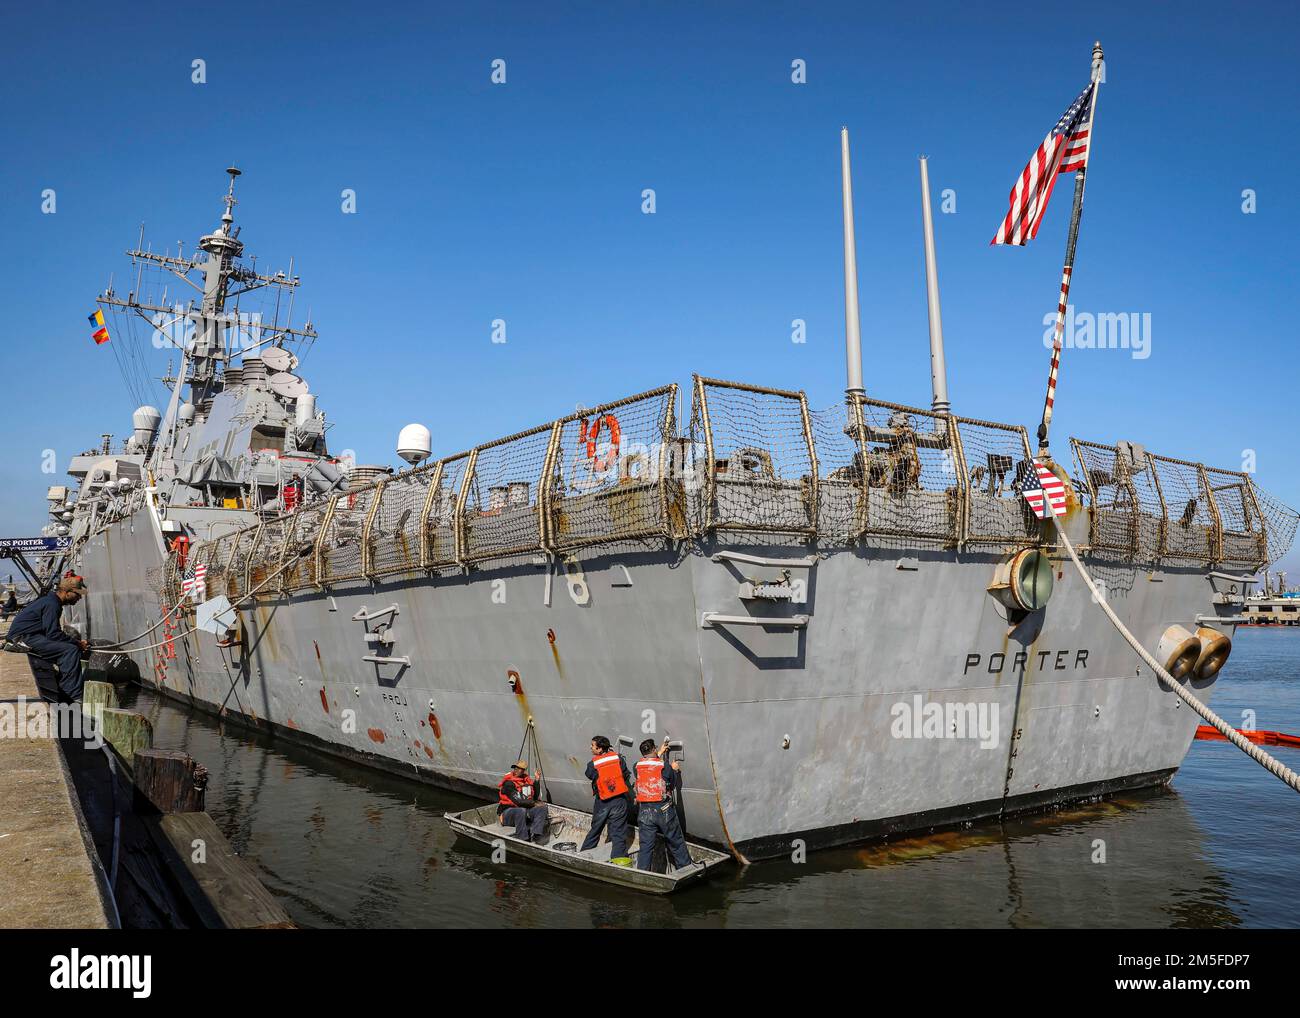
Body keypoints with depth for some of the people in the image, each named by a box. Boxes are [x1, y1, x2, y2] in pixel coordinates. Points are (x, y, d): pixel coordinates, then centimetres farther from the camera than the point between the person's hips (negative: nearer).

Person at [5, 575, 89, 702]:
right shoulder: (51, 604, -16)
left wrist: (76, 642, 4)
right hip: (23, 638, -11)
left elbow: (54, 632, 17)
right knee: (71, 650, -23)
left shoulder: (52, 601, 17)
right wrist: (77, 643, -13)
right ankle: (75, 697, -23)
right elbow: (53, 635, -23)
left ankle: (64, 698, 4)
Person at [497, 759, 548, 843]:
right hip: (507, 812, -7)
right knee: (521, 811, -38)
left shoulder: (527, 780, 9)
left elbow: (535, 796, 10)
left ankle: (535, 837, -28)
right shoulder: (508, 783, -14)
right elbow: (517, 801, -22)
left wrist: (536, 780, 2)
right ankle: (522, 840, -33)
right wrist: (534, 803, -15)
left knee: (542, 808, -14)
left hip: (524, 810, 7)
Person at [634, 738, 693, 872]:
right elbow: (676, 783, 2)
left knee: (645, 846, 6)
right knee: (676, 842, 14)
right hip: (664, 811, -2)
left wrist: (659, 754, 33)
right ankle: (685, 868, 25)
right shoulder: (664, 767, -9)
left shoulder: (638, 766, 0)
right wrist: (676, 770, 19)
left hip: (645, 812, 2)